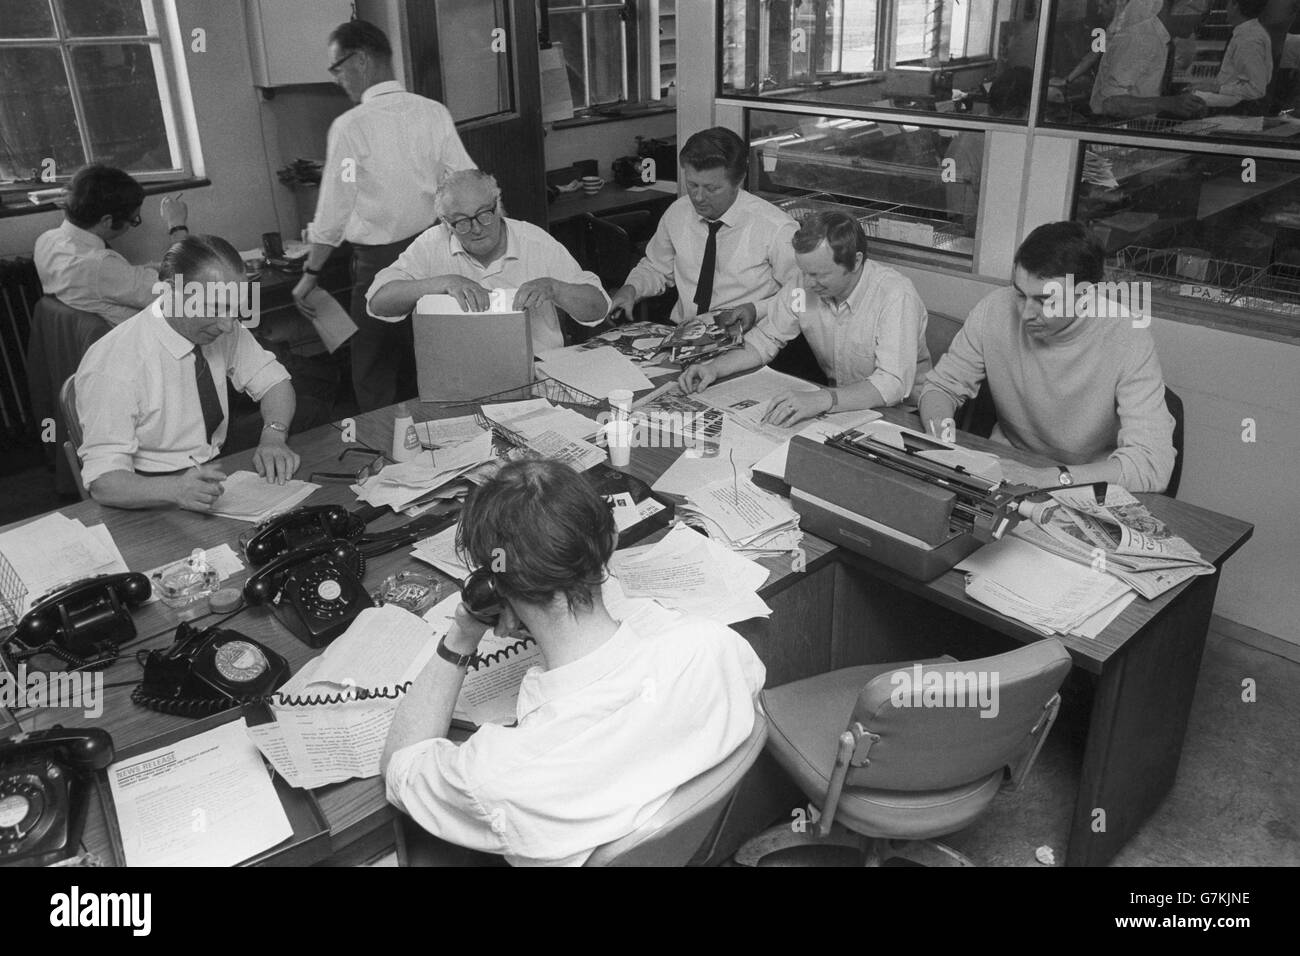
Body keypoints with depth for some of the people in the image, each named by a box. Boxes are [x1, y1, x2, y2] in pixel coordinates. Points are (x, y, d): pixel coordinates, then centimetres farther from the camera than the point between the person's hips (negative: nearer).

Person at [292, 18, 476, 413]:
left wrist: (310, 273, -1)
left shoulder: (350, 127, -12)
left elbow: (335, 209, -10)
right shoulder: (434, 113, 0)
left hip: (379, 259, -5)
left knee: (375, 373, 8)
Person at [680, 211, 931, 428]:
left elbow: (894, 384, -32)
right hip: (838, 402, 5)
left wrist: (822, 399, -45)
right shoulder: (803, 287, -7)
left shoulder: (896, 296, -24)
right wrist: (715, 367, -11)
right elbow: (764, 341, 6)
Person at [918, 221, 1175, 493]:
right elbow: (941, 387, 0)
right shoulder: (994, 311, -12)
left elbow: (1153, 465, -29)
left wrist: (1052, 477, -41)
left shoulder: (1128, 341, -23)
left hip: (1091, 493, -2)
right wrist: (939, 429, -23)